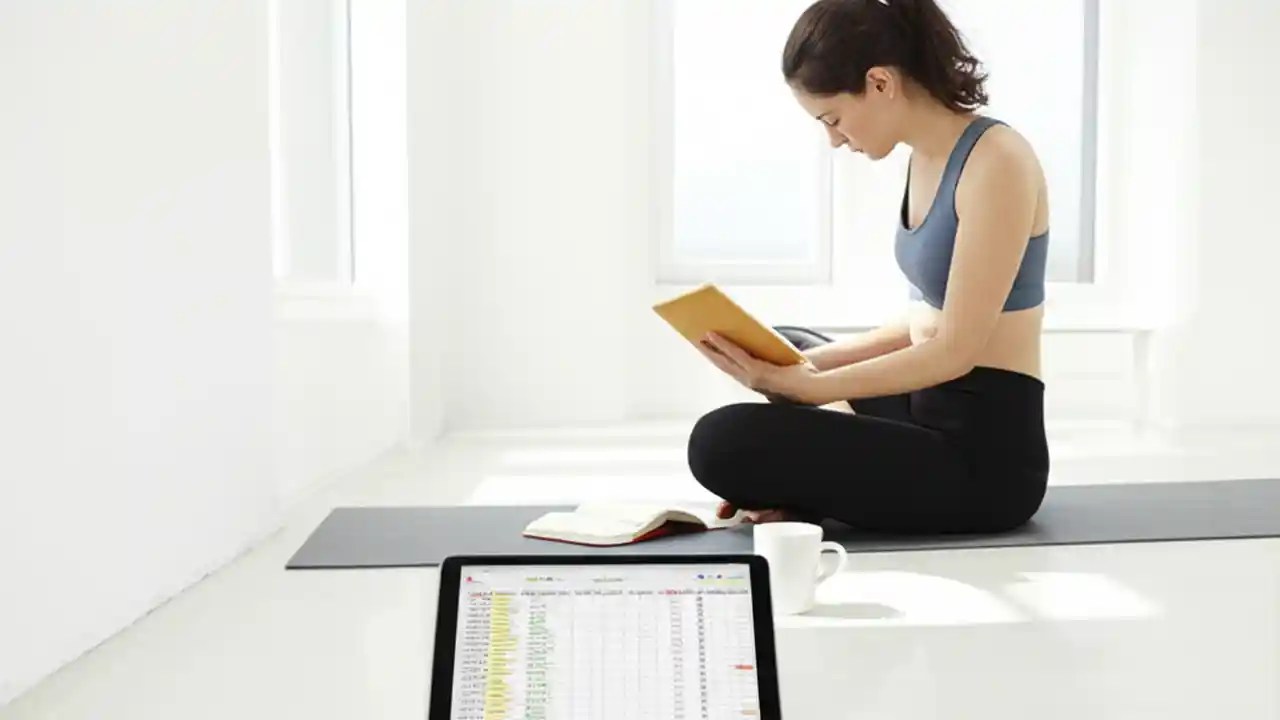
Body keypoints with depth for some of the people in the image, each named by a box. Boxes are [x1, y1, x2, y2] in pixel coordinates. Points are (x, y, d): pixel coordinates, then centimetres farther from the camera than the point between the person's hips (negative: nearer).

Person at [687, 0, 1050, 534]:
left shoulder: (996, 162, -18)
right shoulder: (925, 157, 10)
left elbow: (956, 349, -20)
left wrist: (811, 386, -20)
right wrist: (812, 364, 5)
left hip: (983, 455, -10)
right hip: (931, 415, 10)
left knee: (721, 442, -25)